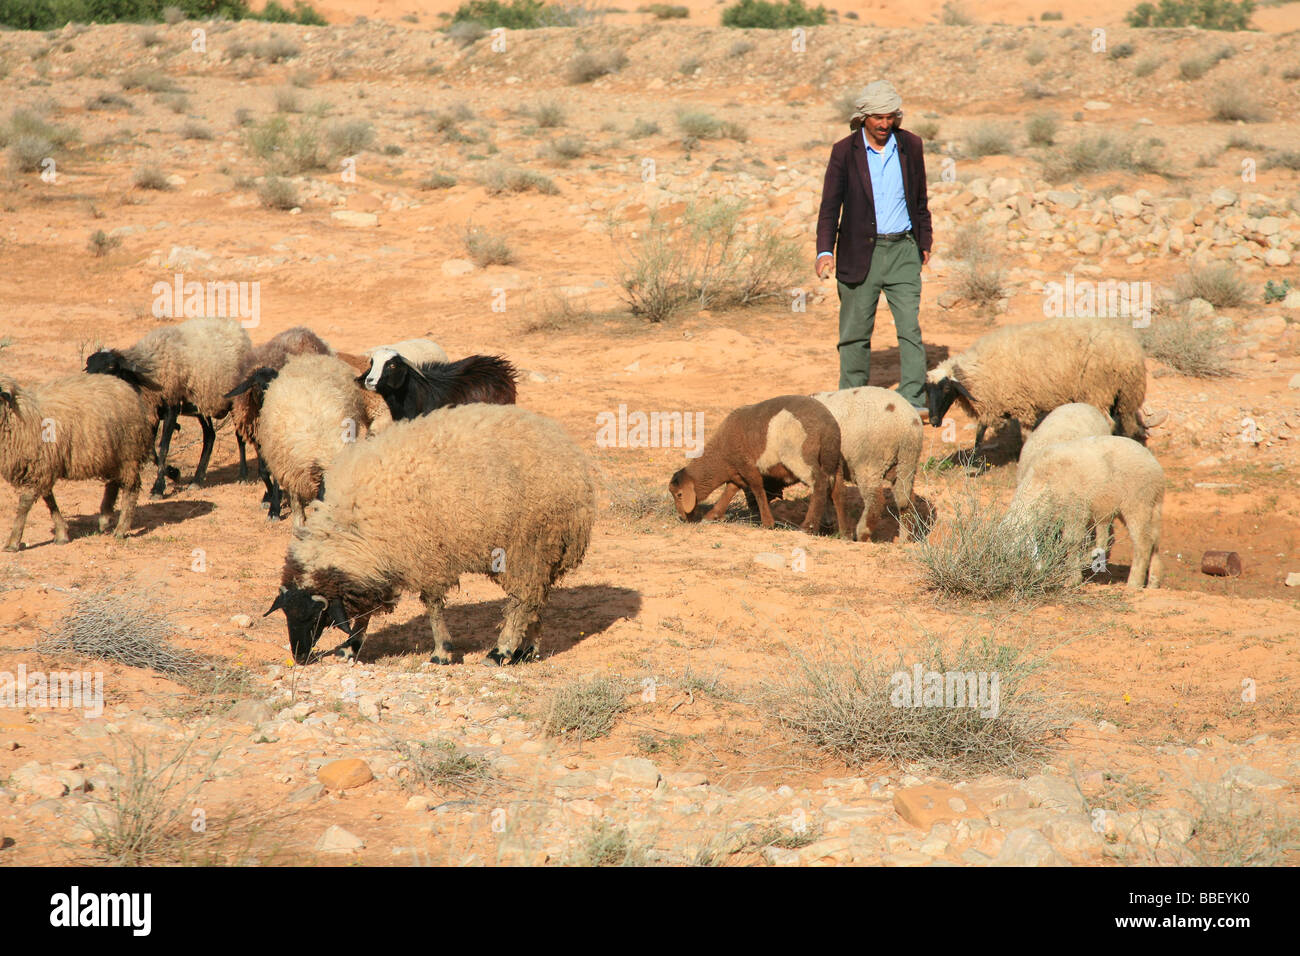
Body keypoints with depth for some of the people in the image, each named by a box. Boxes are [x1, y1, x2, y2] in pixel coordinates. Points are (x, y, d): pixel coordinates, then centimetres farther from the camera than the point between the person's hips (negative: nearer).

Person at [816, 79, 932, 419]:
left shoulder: (910, 145, 4)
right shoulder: (845, 151, -3)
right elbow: (830, 206, -3)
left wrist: (924, 242, 18)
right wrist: (825, 251, -14)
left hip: (902, 250, 1)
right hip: (859, 251, -1)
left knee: (910, 326, -8)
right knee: (855, 331, 5)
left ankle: (913, 400, -9)